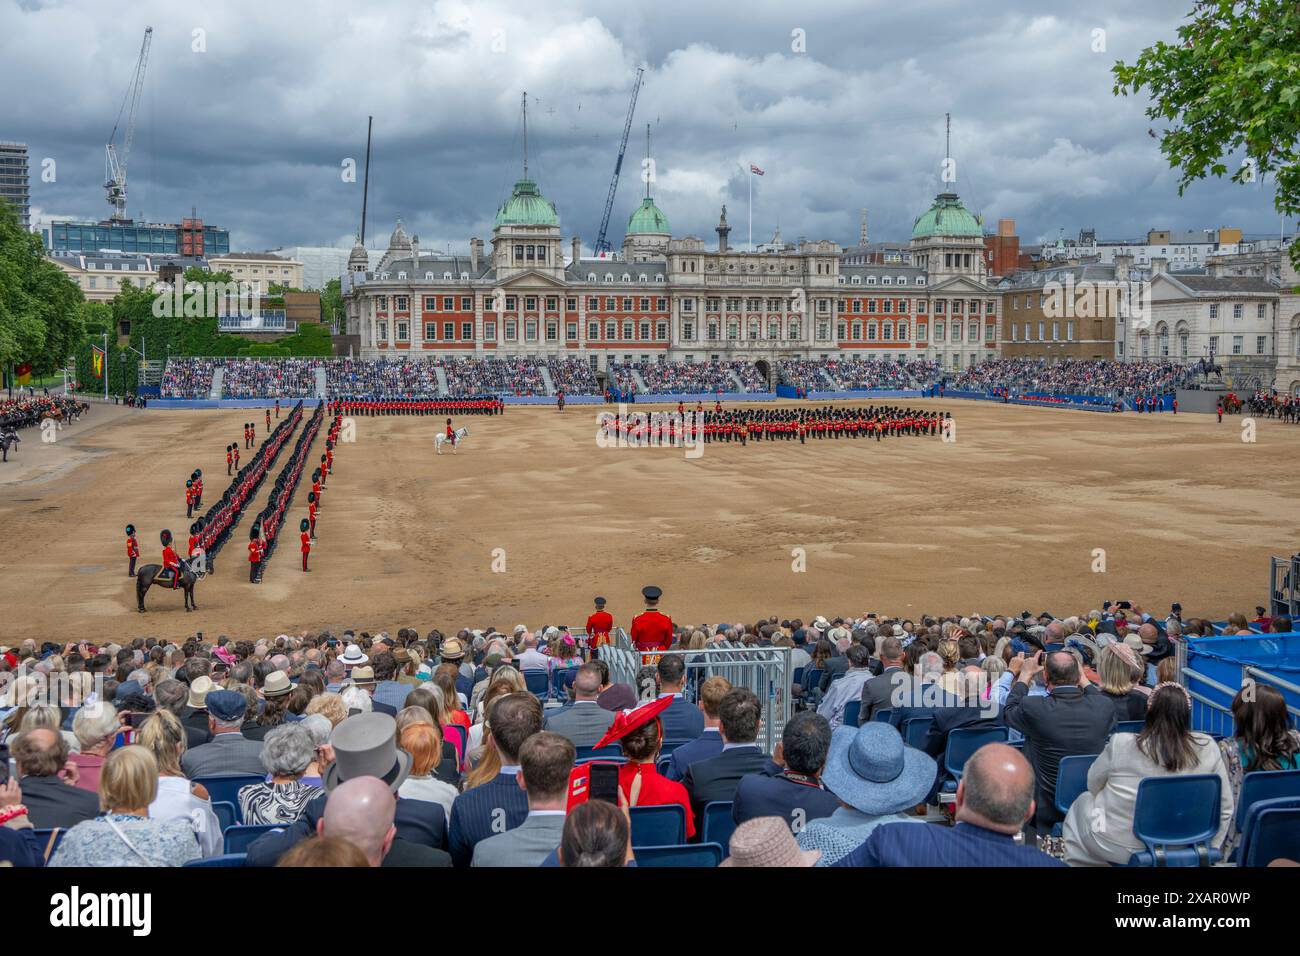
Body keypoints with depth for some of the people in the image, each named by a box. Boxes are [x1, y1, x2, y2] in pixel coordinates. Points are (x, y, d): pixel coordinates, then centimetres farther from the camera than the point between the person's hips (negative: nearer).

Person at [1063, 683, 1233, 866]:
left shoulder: (1121, 744, -18)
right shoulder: (1207, 748, -13)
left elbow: (1093, 784, 0)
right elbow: (1225, 808, -3)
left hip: (1116, 846, -2)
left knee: (1083, 802, 28)